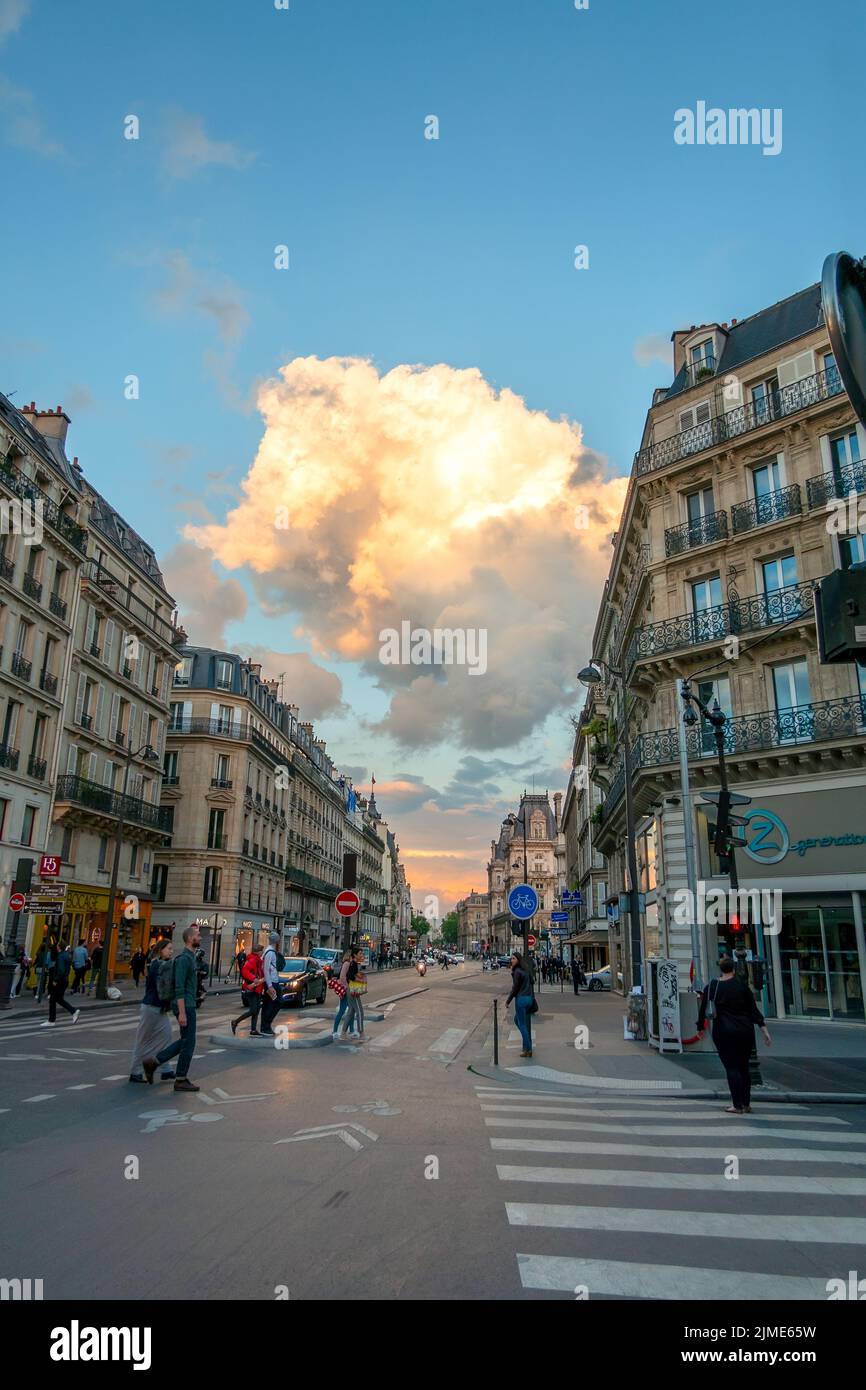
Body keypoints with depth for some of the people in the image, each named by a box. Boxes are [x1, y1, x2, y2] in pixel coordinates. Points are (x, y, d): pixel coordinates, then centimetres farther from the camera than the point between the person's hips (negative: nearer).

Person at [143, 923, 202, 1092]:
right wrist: (182, 1013, -24)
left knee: (185, 1041, 16)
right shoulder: (184, 958, -18)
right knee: (188, 1042, 0)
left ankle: (153, 1062, 19)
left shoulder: (190, 957, 13)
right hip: (185, 1006, -10)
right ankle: (181, 1080, 10)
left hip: (188, 1004, 10)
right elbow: (179, 987, -22)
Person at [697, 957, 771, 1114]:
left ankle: (737, 1105, -1)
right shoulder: (741, 984, -2)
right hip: (745, 1031, 2)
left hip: (724, 1033, -2)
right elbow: (753, 1008, -3)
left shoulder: (711, 987, -1)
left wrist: (700, 1028, 18)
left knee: (731, 1067, 2)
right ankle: (746, 1104, 17)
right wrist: (763, 1028, 1)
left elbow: (703, 1009, 5)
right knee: (743, 1067, 14)